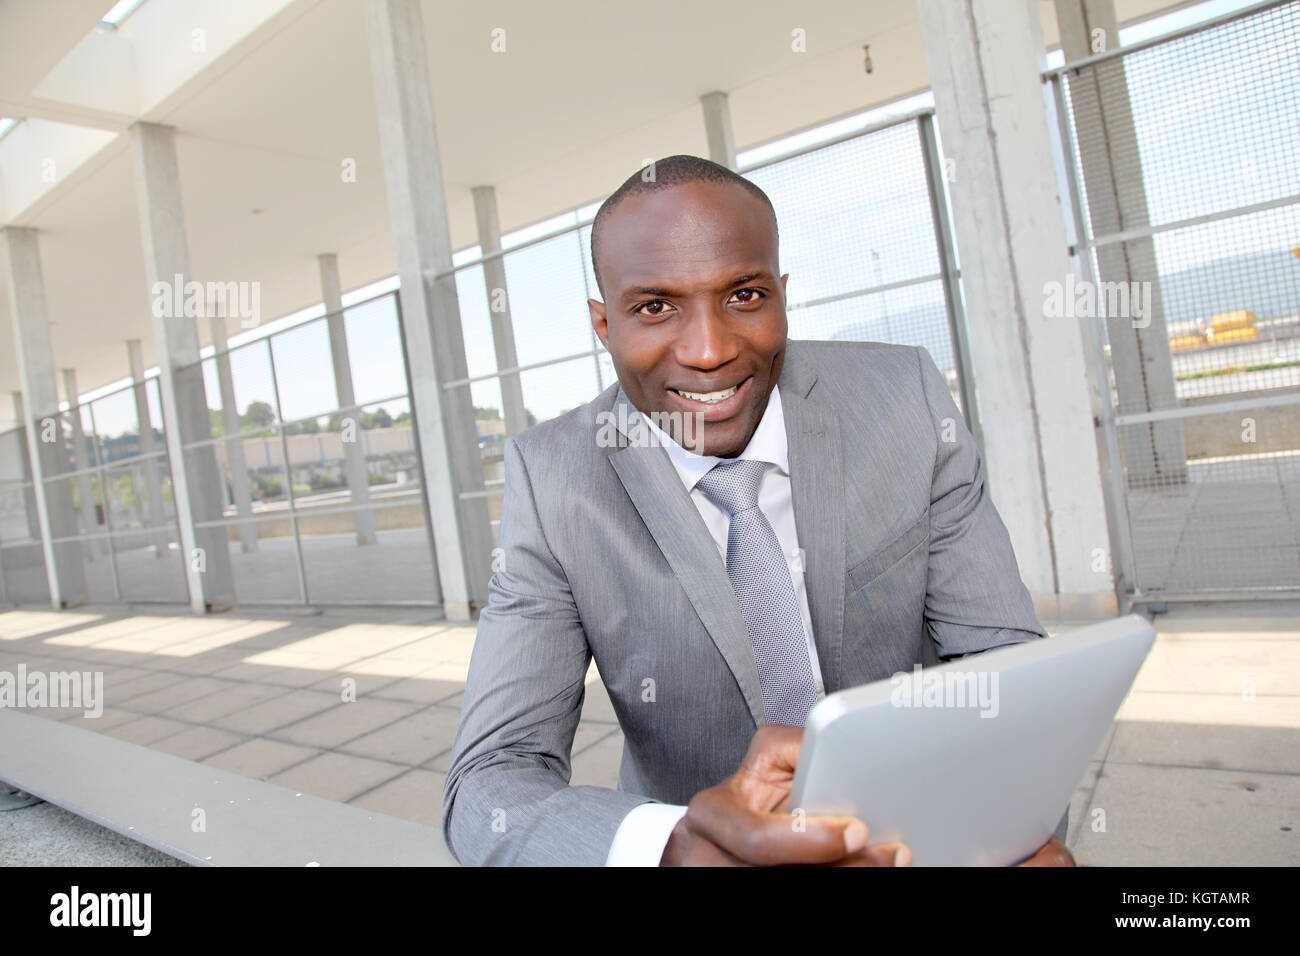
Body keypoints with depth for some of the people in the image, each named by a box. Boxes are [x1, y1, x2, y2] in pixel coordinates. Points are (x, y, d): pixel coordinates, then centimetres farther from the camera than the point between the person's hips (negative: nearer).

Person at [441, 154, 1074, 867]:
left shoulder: (906, 398, -10)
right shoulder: (549, 478, -14)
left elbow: (997, 657, -6)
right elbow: (489, 783, -19)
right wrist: (672, 848, -38)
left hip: (909, 835, 2)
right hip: (701, 834, -1)